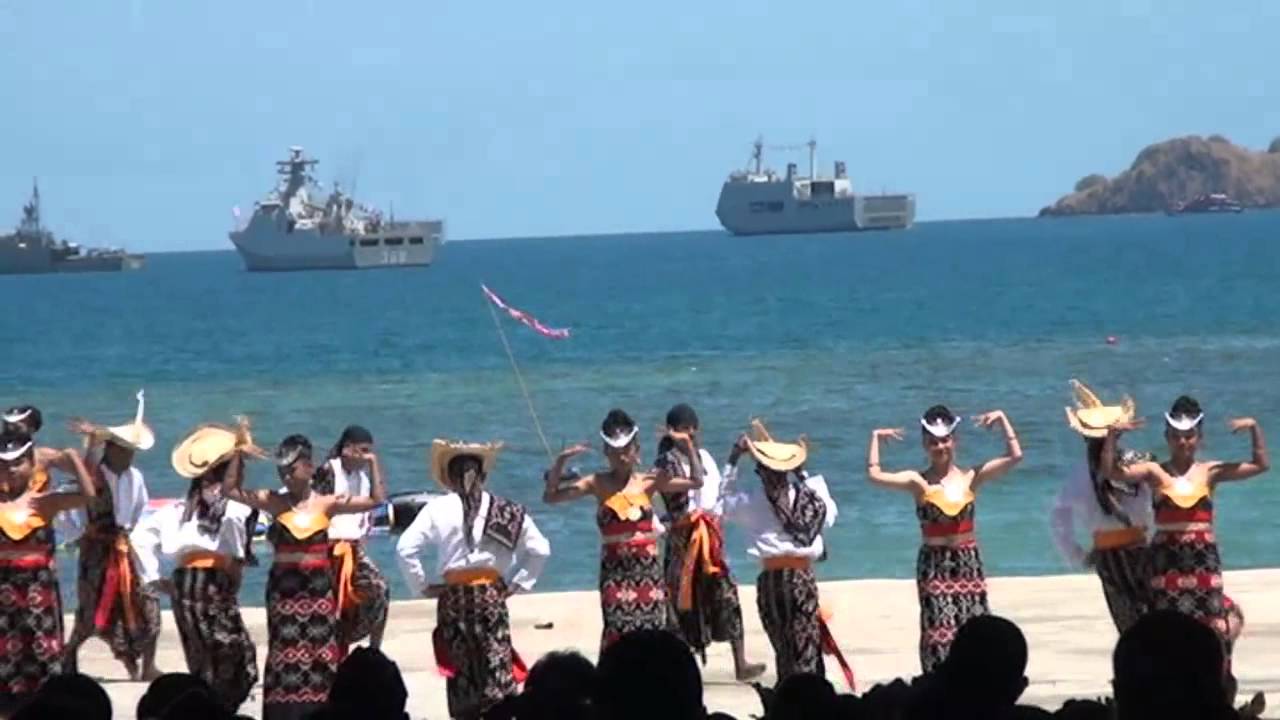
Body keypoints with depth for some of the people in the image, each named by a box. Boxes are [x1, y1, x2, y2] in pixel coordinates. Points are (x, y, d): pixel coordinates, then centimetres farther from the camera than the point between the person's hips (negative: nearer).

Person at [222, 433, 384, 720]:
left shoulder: (325, 503, 2)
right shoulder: (274, 502, 1)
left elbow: (375, 501, 3)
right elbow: (229, 490, -3)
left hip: (319, 587, 0)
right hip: (284, 587, 0)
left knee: (320, 656, 1)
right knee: (285, 658, -2)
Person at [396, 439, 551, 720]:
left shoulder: (438, 509, -5)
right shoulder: (506, 511, 0)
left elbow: (405, 548, -12)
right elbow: (540, 549, -1)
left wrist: (422, 587, -2)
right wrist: (516, 584, 6)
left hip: (453, 598, 0)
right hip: (491, 595, 0)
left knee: (460, 672, 12)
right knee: (498, 671, -2)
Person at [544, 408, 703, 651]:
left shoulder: (648, 481, 5)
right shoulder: (598, 483, 2)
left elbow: (696, 482, 4)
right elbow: (551, 496, -3)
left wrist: (688, 447, -5)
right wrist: (561, 460, -13)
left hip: (649, 569, 2)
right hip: (615, 570, -2)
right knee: (618, 633, -12)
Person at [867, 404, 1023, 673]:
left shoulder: (970, 477, 3)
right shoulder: (918, 482, -3)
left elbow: (1015, 456, -1)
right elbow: (875, 475, -15)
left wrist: (1003, 421, -3)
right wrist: (876, 438, -10)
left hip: (969, 561, 2)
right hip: (934, 565, -2)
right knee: (938, 634, -6)